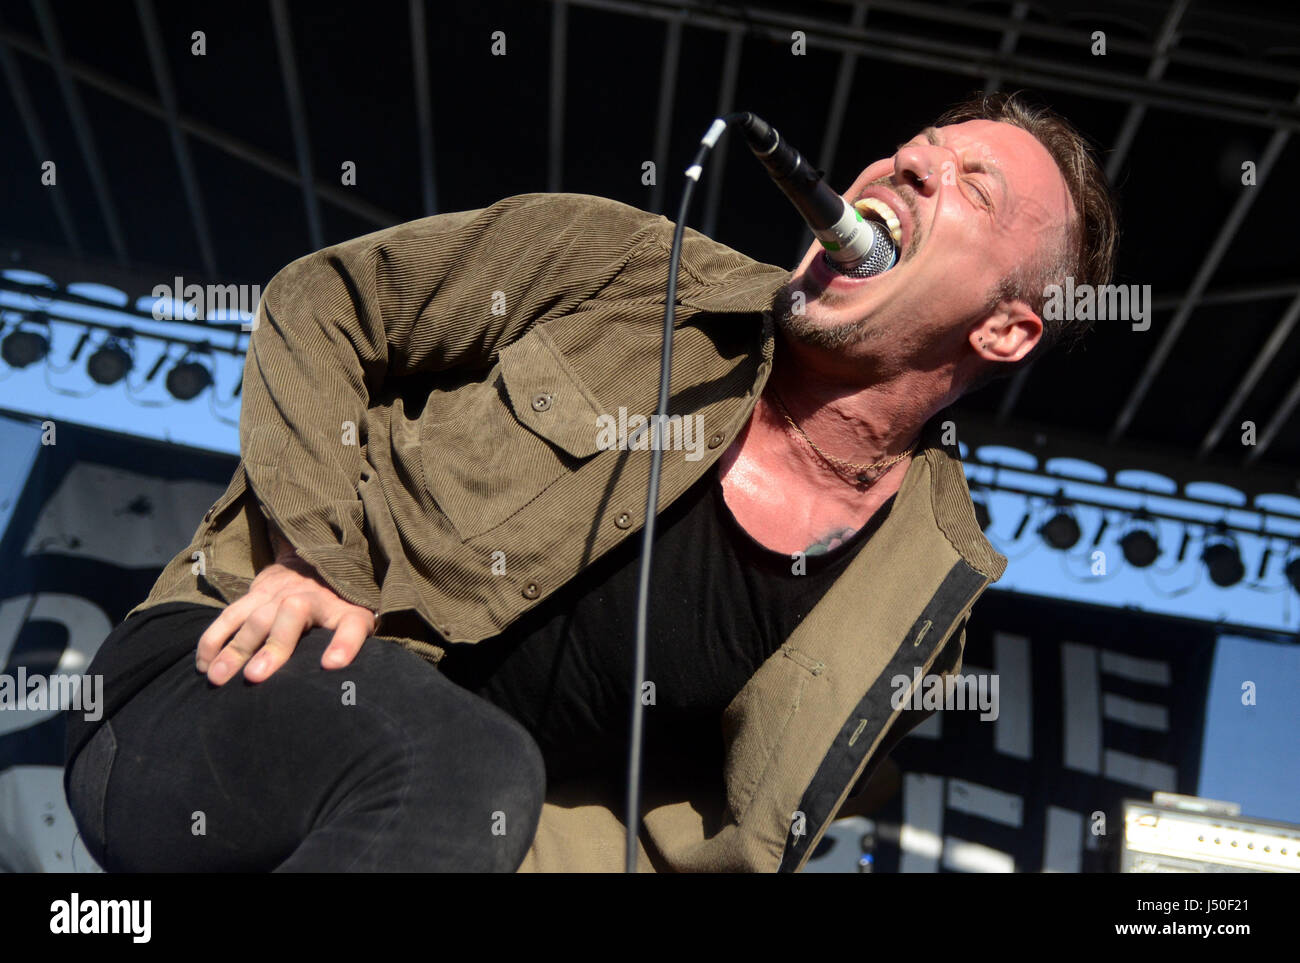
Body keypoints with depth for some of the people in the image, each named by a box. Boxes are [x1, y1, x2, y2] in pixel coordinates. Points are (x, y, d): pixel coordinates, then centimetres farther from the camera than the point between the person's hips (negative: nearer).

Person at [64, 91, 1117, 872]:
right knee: (473, 768, -33)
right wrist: (321, 553, -12)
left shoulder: (925, 597, -2)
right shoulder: (622, 267, -6)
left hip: (460, 828, 3)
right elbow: (316, 305, 2)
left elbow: (709, 837, 4)